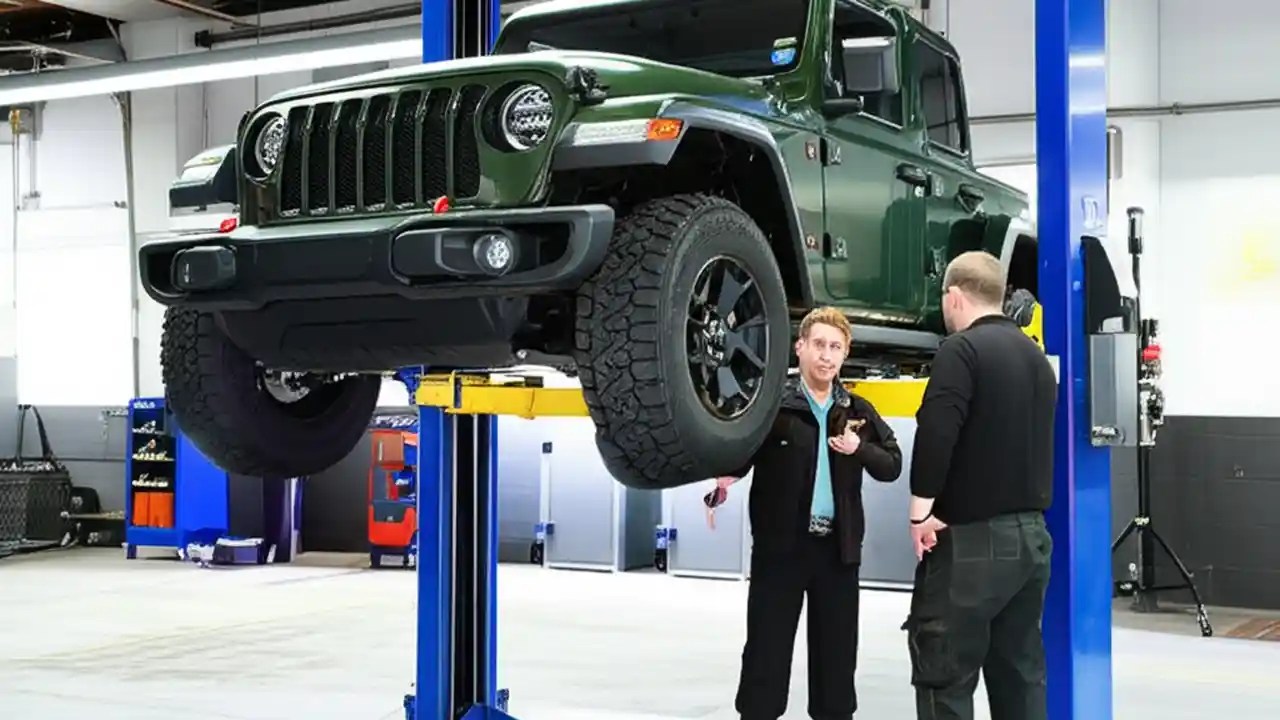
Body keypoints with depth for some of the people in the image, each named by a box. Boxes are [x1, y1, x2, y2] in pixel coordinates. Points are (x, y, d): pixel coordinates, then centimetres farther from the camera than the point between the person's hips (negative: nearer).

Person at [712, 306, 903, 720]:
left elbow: (893, 465, 11)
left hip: (837, 547, 4)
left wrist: (859, 449, -7)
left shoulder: (857, 411, 9)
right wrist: (723, 483, -29)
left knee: (836, 653, 12)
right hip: (781, 545, -4)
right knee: (767, 650, 2)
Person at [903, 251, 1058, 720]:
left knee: (944, 674, -4)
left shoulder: (963, 350, -11)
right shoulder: (1035, 355, 14)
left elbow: (935, 434, -22)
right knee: (1021, 671, 14)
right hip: (1031, 531, 8)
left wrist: (922, 510, -15)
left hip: (974, 536, -8)